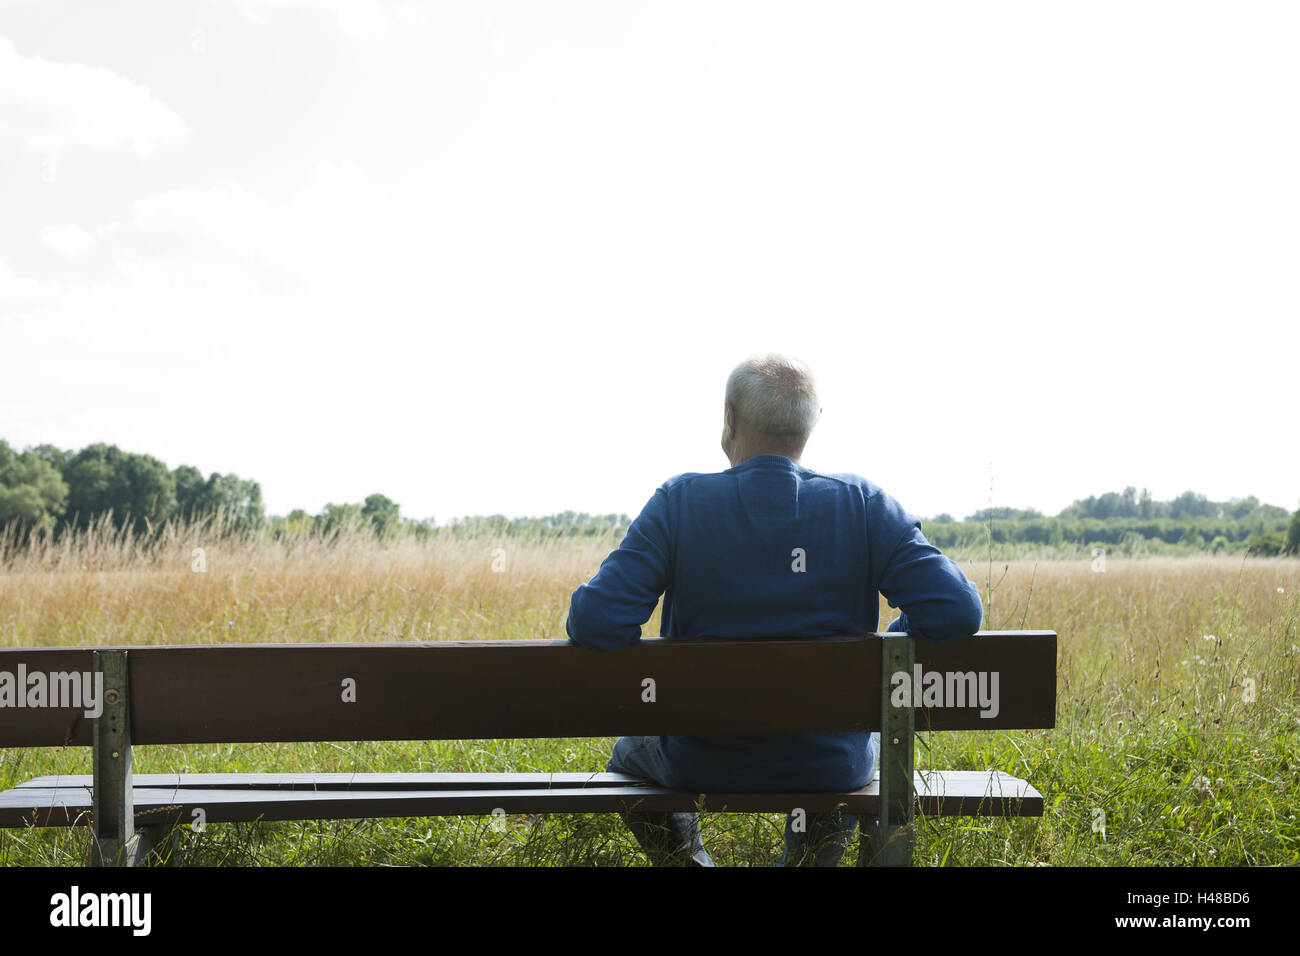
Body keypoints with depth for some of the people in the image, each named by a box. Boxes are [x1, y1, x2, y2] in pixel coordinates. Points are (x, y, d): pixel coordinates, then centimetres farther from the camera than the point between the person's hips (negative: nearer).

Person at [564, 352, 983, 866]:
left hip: (704, 765, -1)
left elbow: (595, 622, -22)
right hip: (830, 766, 1)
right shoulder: (863, 505, -11)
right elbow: (958, 611, -18)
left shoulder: (679, 502, -14)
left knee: (628, 752, 35)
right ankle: (808, 858, 30)